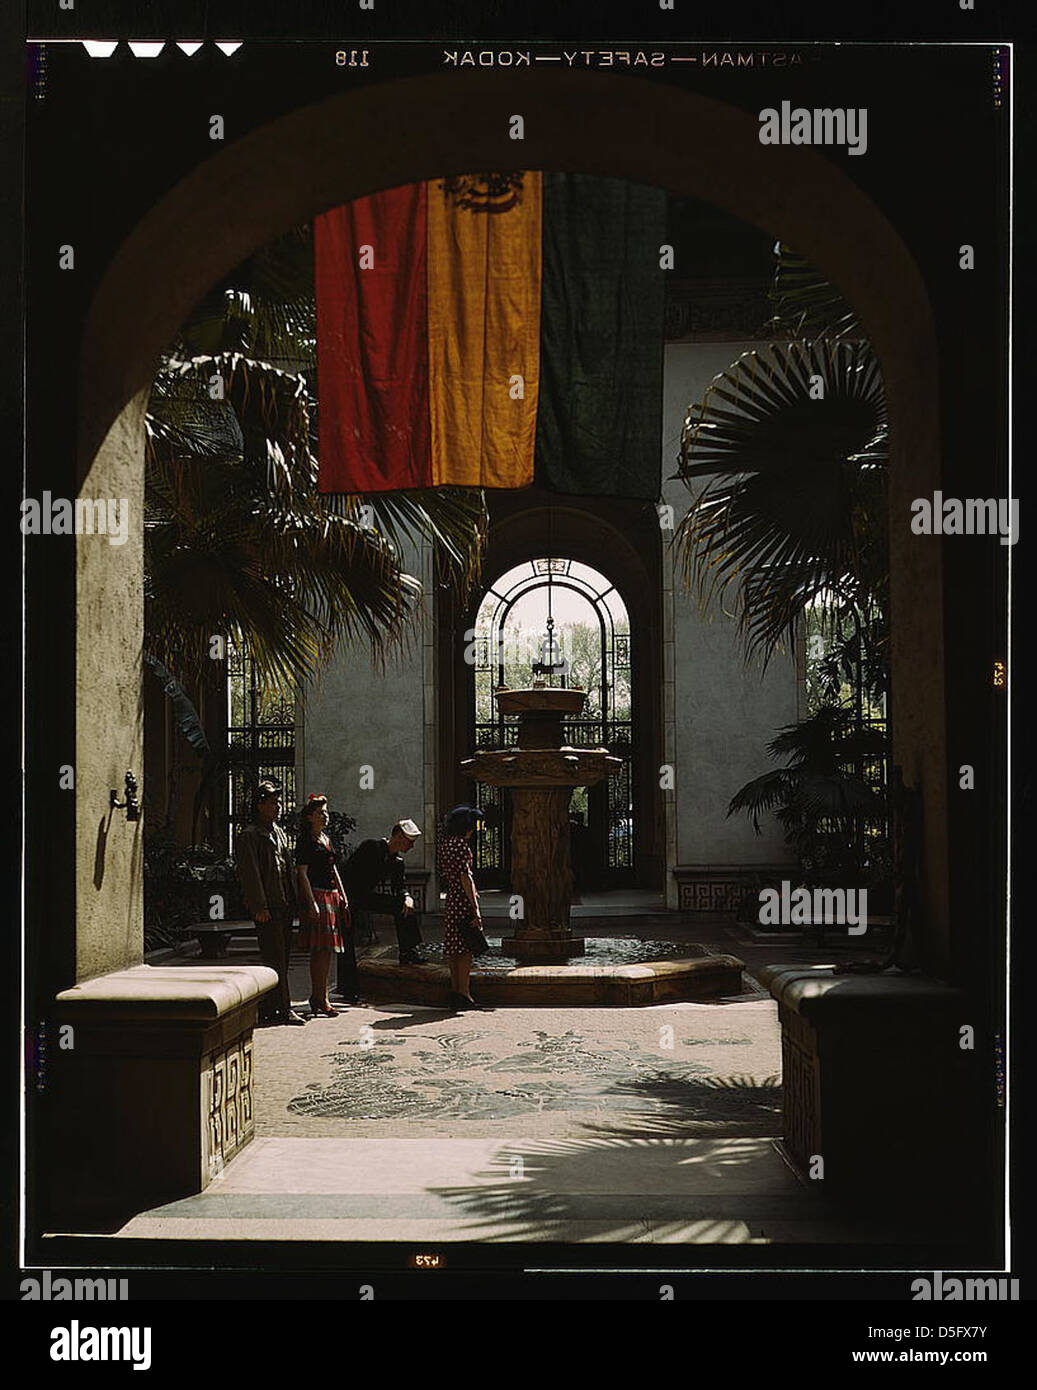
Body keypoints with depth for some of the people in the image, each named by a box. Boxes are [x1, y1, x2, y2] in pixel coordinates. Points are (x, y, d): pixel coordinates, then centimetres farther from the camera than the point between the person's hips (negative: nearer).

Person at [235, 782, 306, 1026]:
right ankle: (283, 1008, -9)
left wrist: (293, 903, 17)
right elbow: (251, 874, -12)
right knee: (274, 958, -9)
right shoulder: (249, 837, -7)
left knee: (281, 958, 9)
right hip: (267, 907, -9)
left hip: (284, 905, 9)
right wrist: (260, 907, -18)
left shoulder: (280, 833, 20)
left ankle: (268, 1008, 15)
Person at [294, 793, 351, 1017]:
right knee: (321, 949, -10)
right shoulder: (305, 841, -7)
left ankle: (318, 998, 15)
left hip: (332, 896, 9)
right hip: (316, 895, -9)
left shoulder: (325, 838, 18)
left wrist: (342, 895, 16)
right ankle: (321, 999, -8)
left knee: (327, 950, 9)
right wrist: (311, 903, -19)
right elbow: (302, 873, -13)